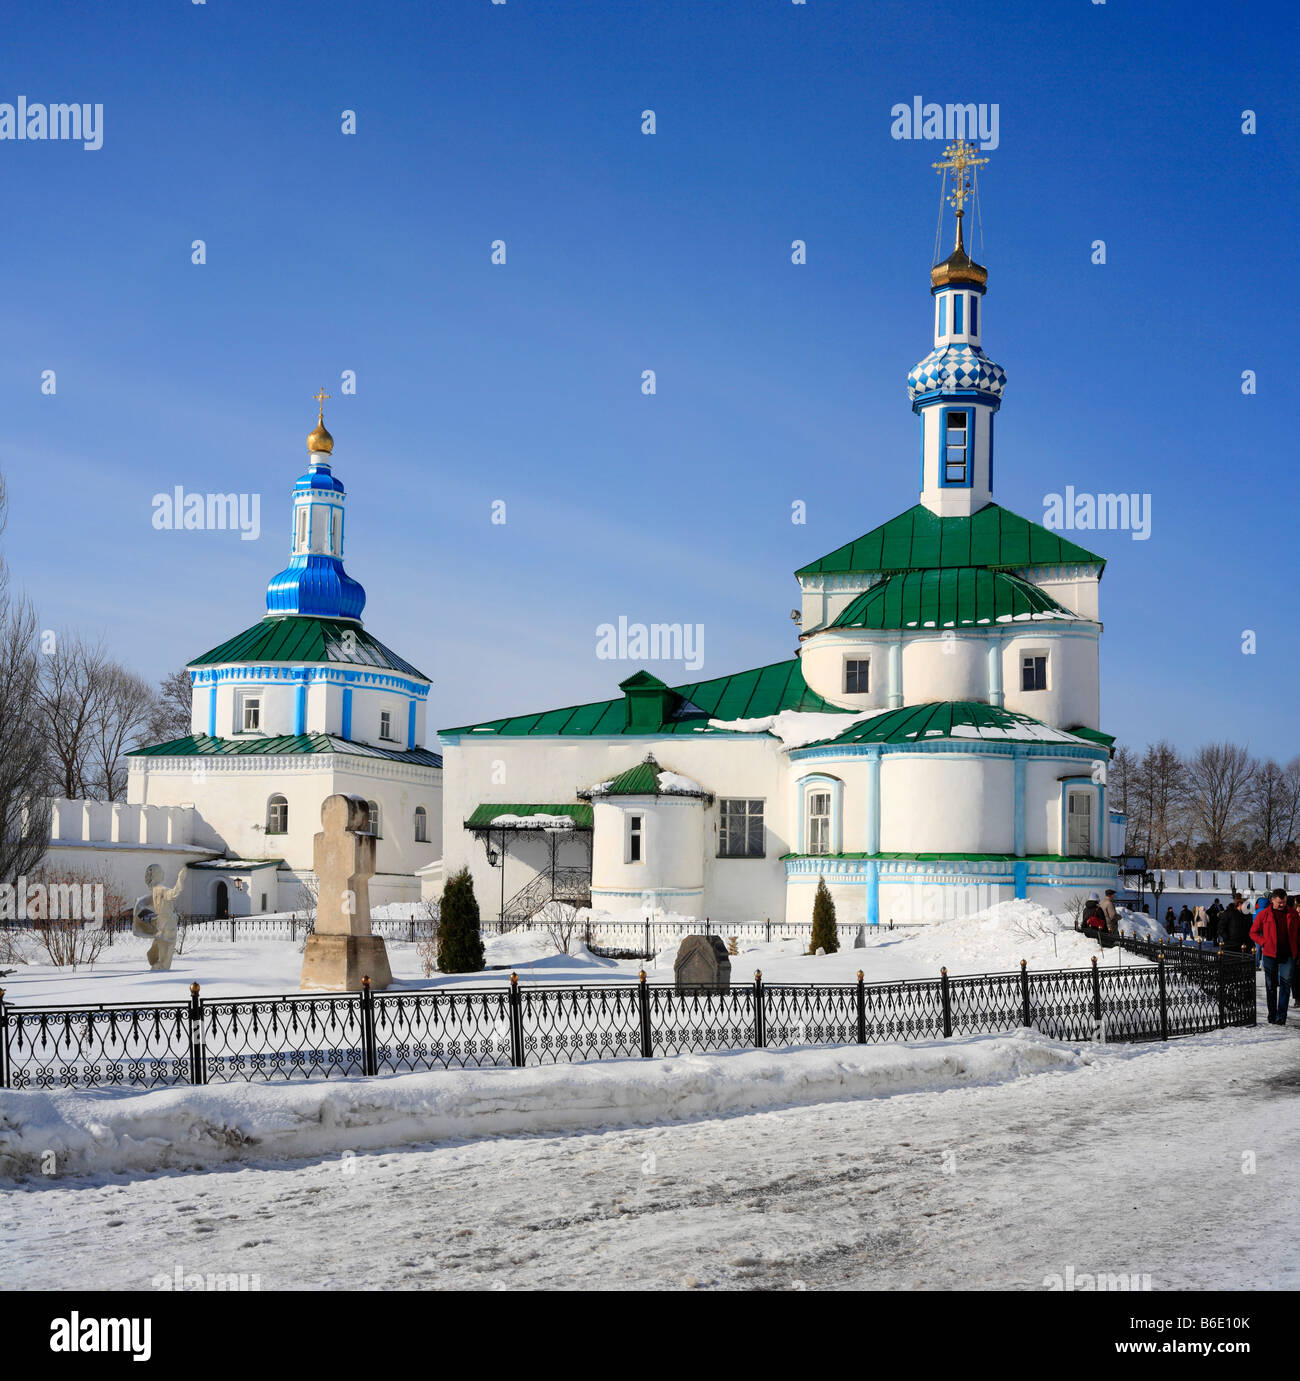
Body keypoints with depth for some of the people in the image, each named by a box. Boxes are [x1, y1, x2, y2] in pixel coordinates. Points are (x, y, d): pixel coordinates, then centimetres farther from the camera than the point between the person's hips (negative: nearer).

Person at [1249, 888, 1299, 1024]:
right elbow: (1253, 932, 6)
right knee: (1271, 986, 7)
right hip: (1270, 955, 0)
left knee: (1285, 985, -6)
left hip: (1288, 956, 0)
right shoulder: (1264, 914, 0)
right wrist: (1264, 943, -8)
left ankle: (1281, 1017, -6)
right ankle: (1272, 1017, 16)